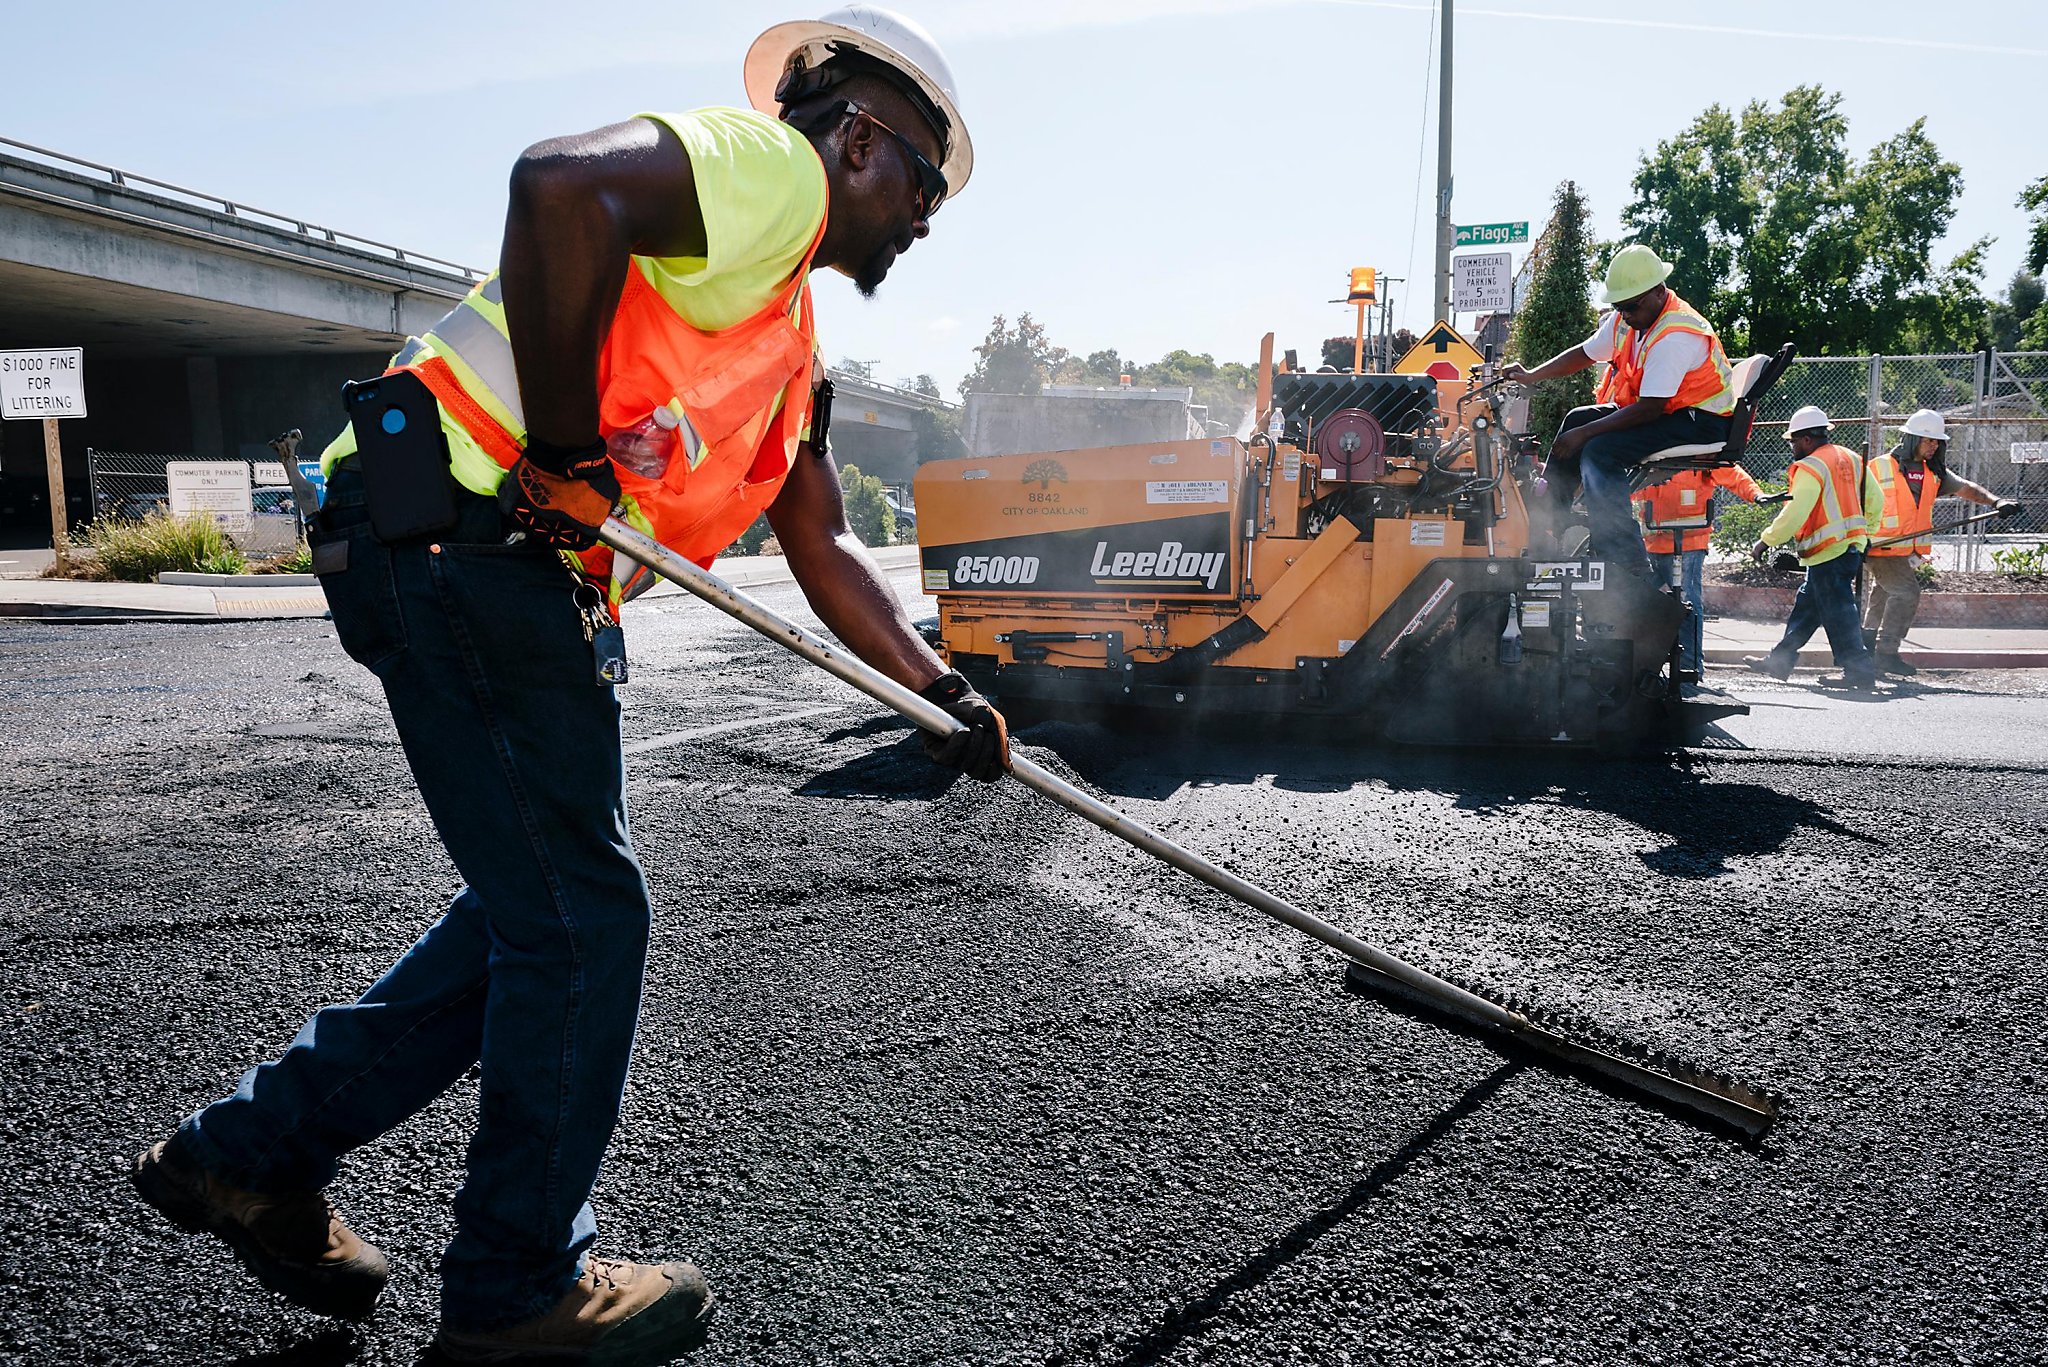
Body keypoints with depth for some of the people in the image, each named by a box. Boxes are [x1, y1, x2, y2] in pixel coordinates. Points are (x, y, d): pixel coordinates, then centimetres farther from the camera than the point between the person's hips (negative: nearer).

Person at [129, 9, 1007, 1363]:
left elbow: (827, 553, 24)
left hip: (529, 573, 10)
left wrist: (942, 691, 15)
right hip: (460, 530, -10)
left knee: (539, 908, 16)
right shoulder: (765, 163, -4)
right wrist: (569, 459, -19)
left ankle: (259, 1149, 28)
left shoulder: (791, 346, 26)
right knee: (581, 916, -1)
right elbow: (561, 185, -24)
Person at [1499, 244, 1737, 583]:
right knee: (1576, 419, 7)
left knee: (1600, 451, -26)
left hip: (1702, 423, -10)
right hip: (1665, 409, 10)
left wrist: (1585, 433, -26)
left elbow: (1649, 409, -29)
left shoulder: (1676, 335, -25)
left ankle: (1627, 566, -26)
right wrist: (1531, 375, 2)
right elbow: (1584, 354, 14)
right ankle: (1546, 521, 10)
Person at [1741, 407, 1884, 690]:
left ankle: (1860, 671, -1)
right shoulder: (1851, 458, 11)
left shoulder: (1810, 468, -15)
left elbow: (1794, 515, -22)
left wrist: (1765, 542, -13)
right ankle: (1780, 661, 23)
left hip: (1828, 552, -10)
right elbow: (1876, 499, 16)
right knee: (1806, 605, 16)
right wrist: (1860, 529, 28)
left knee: (1838, 613, -4)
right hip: (1852, 546, 10)